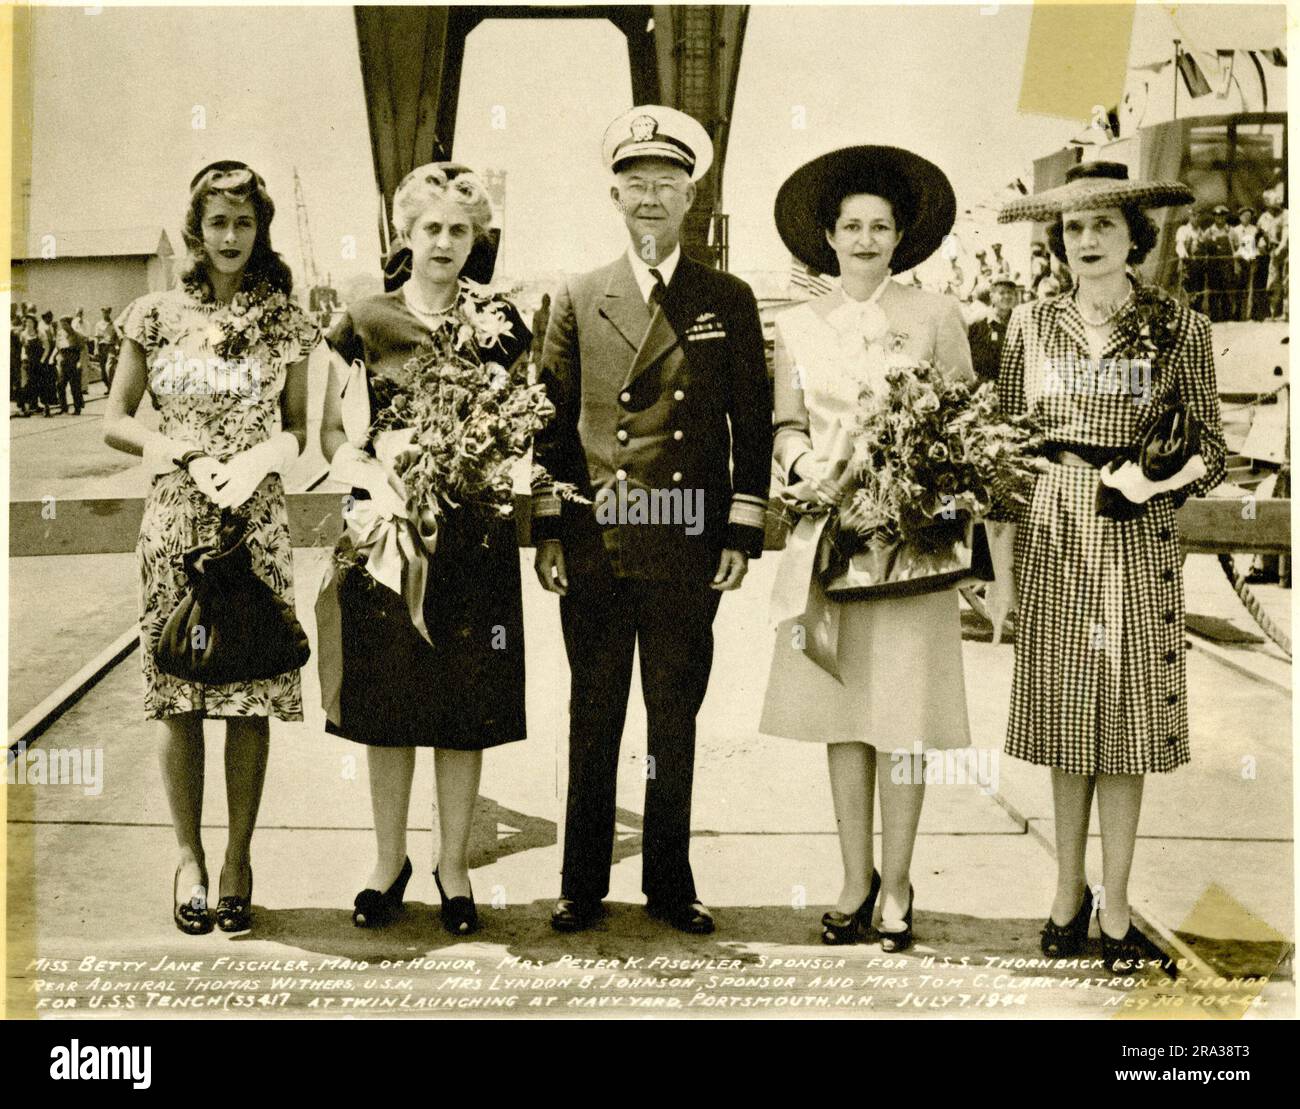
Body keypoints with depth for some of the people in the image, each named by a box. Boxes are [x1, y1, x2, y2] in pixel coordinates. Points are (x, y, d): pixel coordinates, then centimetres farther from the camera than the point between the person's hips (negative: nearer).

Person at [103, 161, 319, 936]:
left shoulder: (284, 320, 5)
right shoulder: (156, 315, 4)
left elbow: (298, 428, 10)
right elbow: (116, 421, 8)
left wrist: (262, 459, -10)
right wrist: (179, 454, -8)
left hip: (257, 521, 0)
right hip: (176, 520, 0)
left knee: (252, 695, 1)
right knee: (180, 696, 2)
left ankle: (238, 857, 11)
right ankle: (190, 856, 13)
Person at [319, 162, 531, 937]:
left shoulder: (499, 323, 6)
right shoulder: (365, 322, 6)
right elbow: (334, 430, 6)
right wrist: (377, 478, -13)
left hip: (472, 538, 0)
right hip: (385, 529, 1)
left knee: (465, 709, 3)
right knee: (386, 702, 5)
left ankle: (455, 867, 17)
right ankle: (390, 861, 21)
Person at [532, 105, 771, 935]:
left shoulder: (730, 301, 7)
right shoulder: (579, 300, 8)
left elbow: (754, 425, 6)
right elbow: (553, 422, 7)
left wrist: (742, 536, -1)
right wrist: (547, 532, 1)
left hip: (689, 551, 0)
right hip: (594, 548, 0)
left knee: (676, 724, 8)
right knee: (593, 721, 7)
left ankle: (671, 883, 20)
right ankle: (584, 887, 17)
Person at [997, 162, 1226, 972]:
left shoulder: (1180, 328, 0)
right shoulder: (1034, 325, 6)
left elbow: (1212, 447, 2)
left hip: (1138, 538, -2)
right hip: (1053, 533, 2)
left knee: (1129, 717, 2)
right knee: (1065, 715, 7)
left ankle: (1115, 905, 14)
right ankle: (1069, 892, 21)